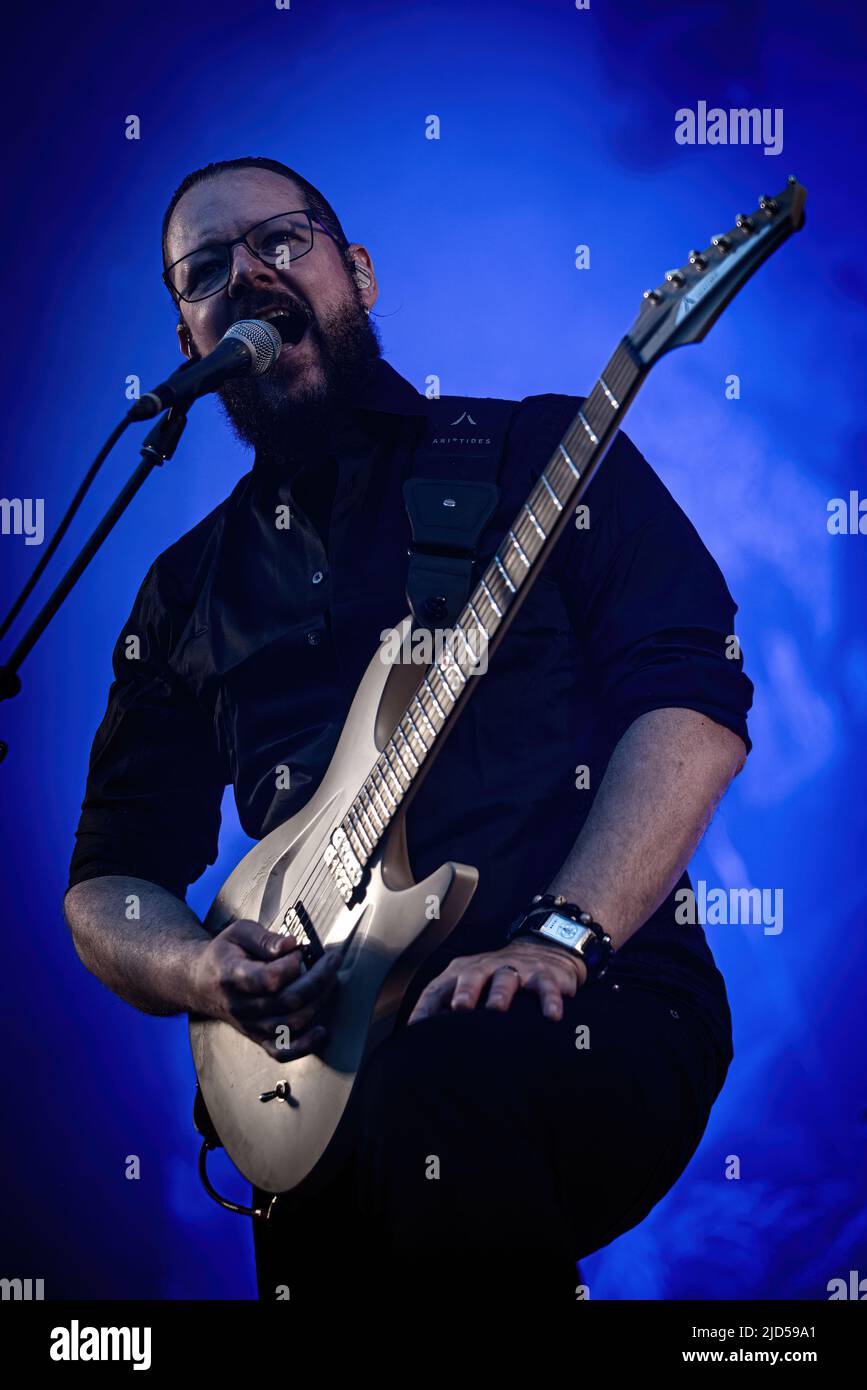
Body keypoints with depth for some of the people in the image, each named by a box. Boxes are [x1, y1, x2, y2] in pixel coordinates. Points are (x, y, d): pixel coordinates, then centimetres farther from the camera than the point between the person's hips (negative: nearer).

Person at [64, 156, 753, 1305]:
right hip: (331, 1050, 3)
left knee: (440, 1102, -33)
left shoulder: (541, 452, 9)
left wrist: (557, 944, -18)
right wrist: (204, 971, -5)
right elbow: (109, 882, 18)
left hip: (595, 997, -2)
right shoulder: (188, 590, 19)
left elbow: (696, 700, -4)